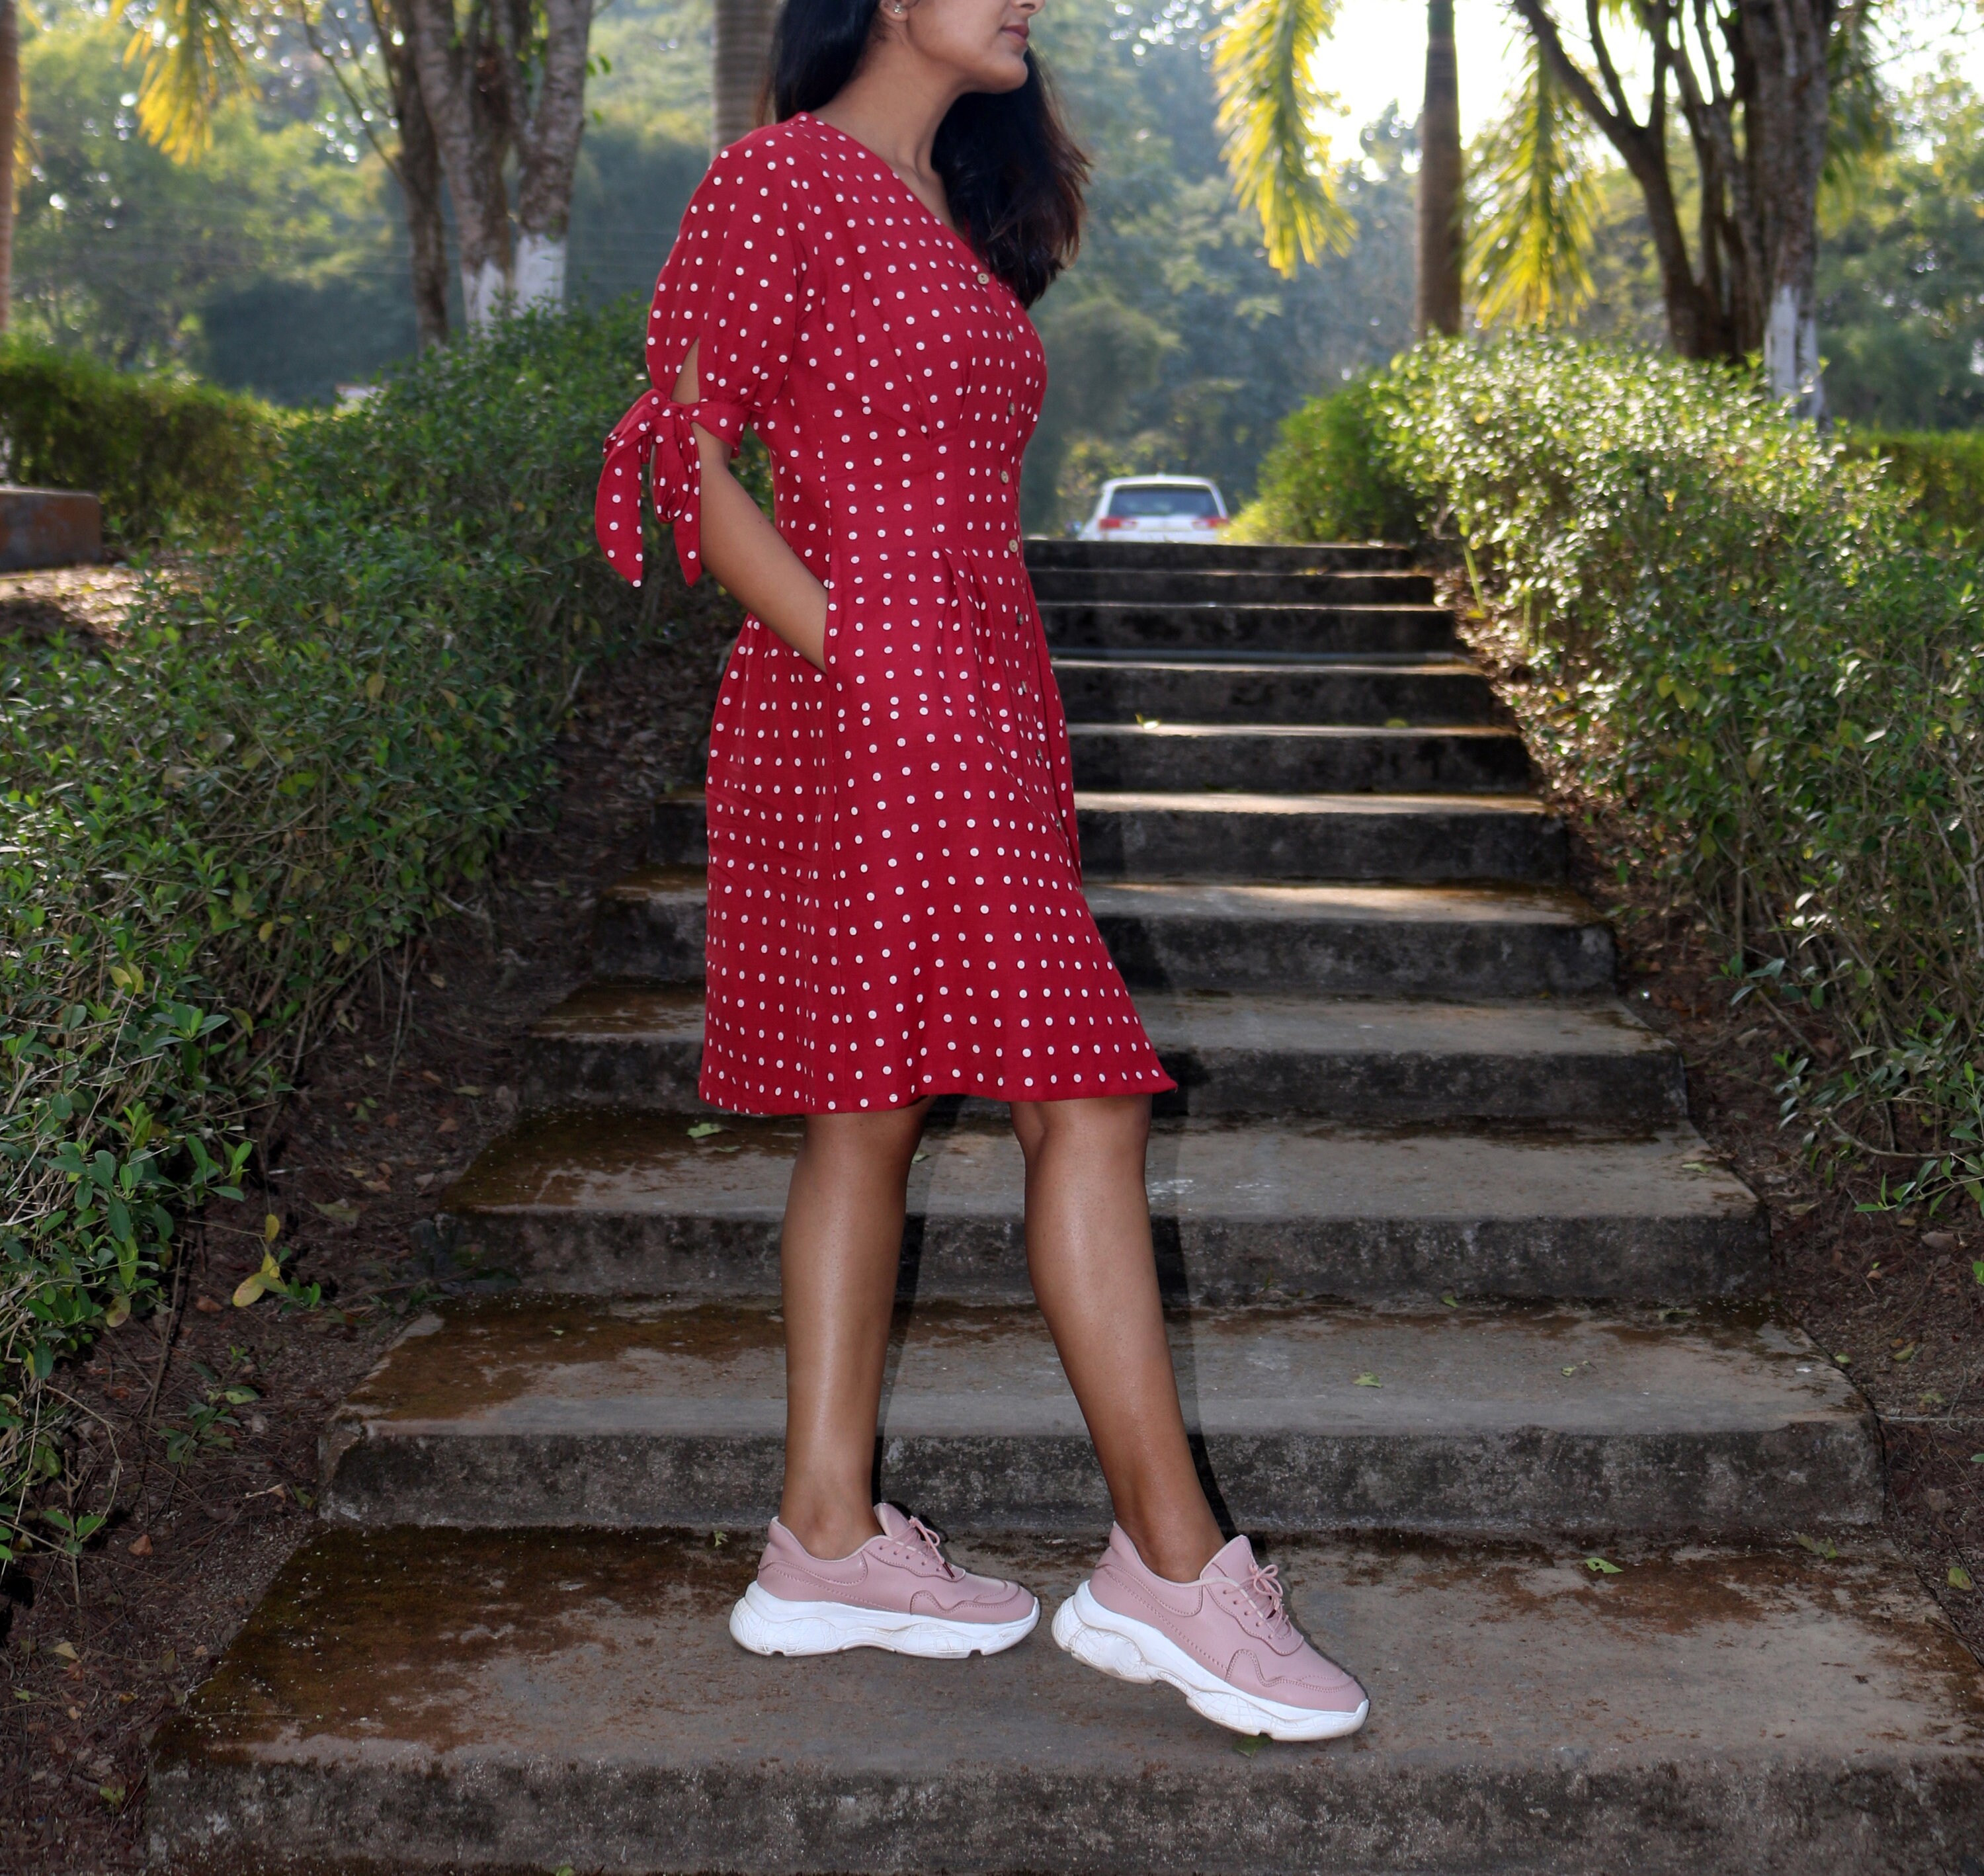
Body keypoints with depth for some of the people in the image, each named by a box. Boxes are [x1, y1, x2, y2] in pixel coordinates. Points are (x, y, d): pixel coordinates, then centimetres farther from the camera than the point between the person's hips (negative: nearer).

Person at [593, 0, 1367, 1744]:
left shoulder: (950, 208, 20)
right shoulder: (782, 175, -5)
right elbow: (684, 447, -9)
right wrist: (843, 649, -14)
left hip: (970, 700, 9)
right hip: (873, 706, -9)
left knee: (870, 1107, 9)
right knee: (1084, 1102, -9)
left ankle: (829, 1538, 16)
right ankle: (1173, 1567, -3)